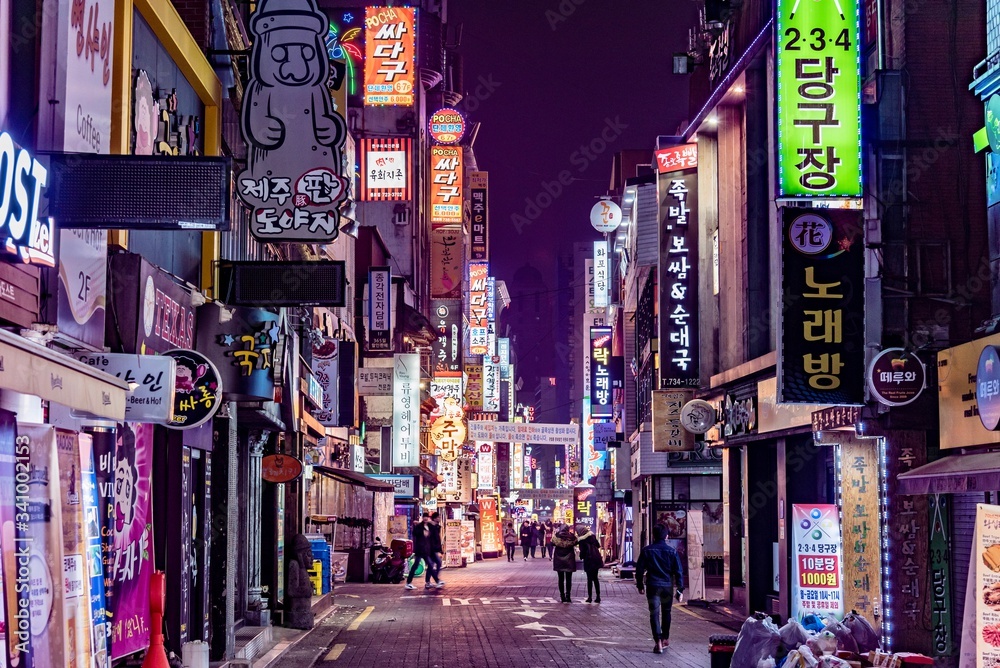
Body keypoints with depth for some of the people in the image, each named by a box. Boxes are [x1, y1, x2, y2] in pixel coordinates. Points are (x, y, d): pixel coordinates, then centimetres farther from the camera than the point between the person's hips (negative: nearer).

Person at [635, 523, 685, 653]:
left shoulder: (647, 550, -2)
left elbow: (639, 569, 1)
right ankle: (665, 639, 30)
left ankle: (658, 642, -13)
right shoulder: (672, 551, -2)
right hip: (668, 586, 1)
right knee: (666, 612, 19)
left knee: (654, 613, -1)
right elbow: (678, 571, -2)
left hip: (652, 586, -1)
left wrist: (640, 585, 12)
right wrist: (680, 589, 3)